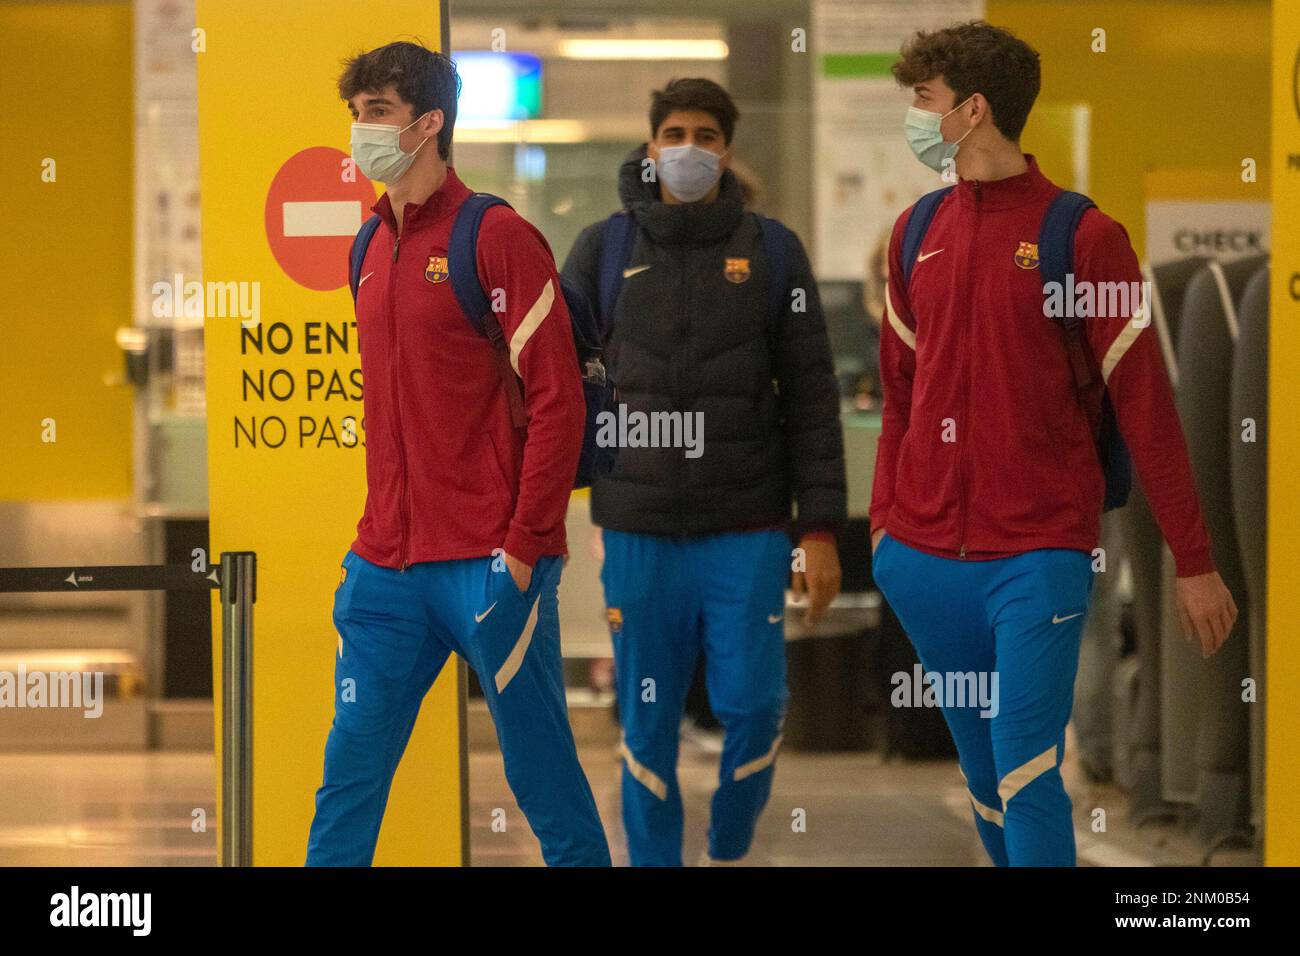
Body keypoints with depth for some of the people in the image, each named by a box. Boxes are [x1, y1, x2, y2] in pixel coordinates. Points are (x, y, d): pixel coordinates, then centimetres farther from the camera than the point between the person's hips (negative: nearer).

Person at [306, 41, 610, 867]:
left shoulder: (500, 238, -8)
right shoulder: (371, 249, 14)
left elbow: (558, 402, -11)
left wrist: (524, 549, -14)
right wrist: (377, 538, 14)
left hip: (489, 570, -6)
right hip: (388, 573, 7)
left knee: (544, 776, 1)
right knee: (351, 773, 5)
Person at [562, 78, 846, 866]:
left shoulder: (773, 250, 1)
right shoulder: (605, 249, 2)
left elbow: (812, 397, 1)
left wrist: (822, 529, -5)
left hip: (747, 530, 0)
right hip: (641, 529, 0)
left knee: (753, 705, -4)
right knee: (649, 720, 4)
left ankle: (731, 851, 20)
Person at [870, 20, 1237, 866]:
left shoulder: (1082, 236, -7)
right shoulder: (917, 235, 10)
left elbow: (1146, 407, -6)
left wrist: (1194, 563, -5)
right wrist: (883, 519, 10)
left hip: (1039, 557, -5)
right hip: (925, 558, 5)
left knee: (1026, 775, -11)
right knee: (982, 773, 11)